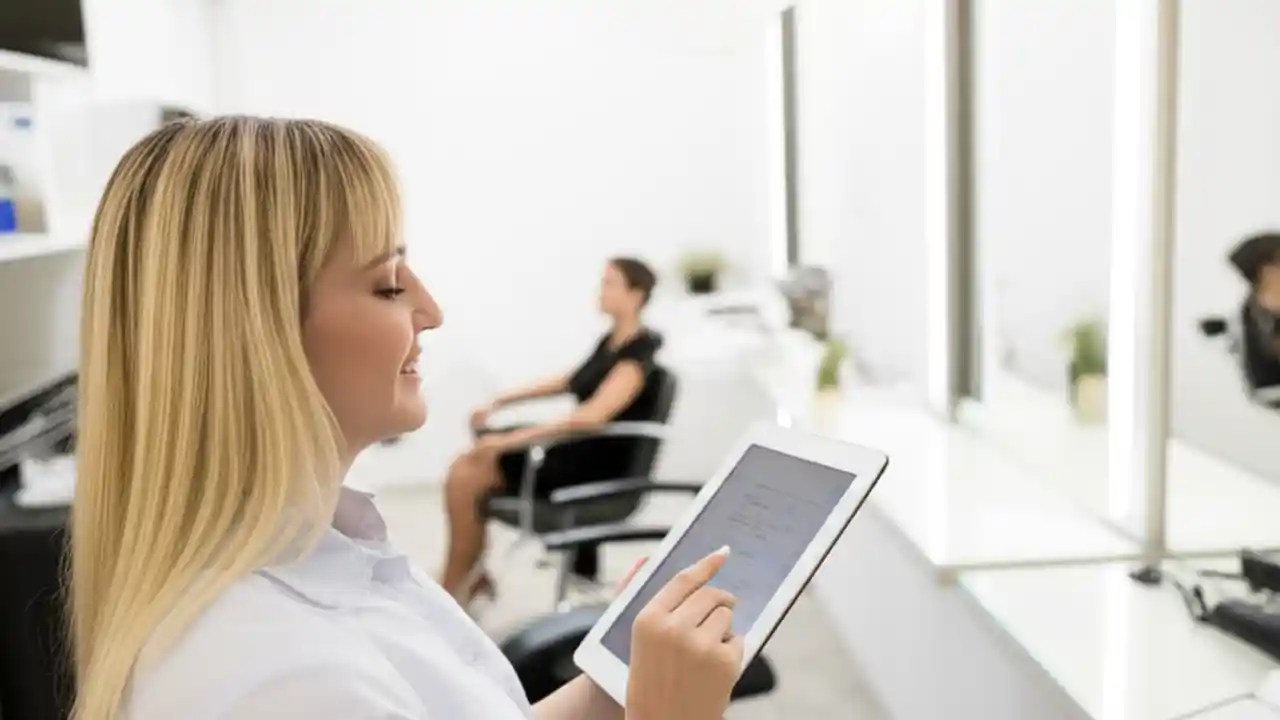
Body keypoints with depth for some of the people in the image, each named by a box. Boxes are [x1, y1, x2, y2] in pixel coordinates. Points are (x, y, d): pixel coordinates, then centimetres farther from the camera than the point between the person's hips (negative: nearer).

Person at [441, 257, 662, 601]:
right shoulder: (611, 340, 10)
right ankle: (471, 574, 9)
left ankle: (451, 592, 1)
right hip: (577, 452, 9)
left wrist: (513, 439, -33)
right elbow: (568, 382, 23)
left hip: (597, 468, -9)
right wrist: (500, 402, 16)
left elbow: (592, 415, -34)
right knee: (467, 465, 3)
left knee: (465, 478, -12)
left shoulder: (638, 354, -19)